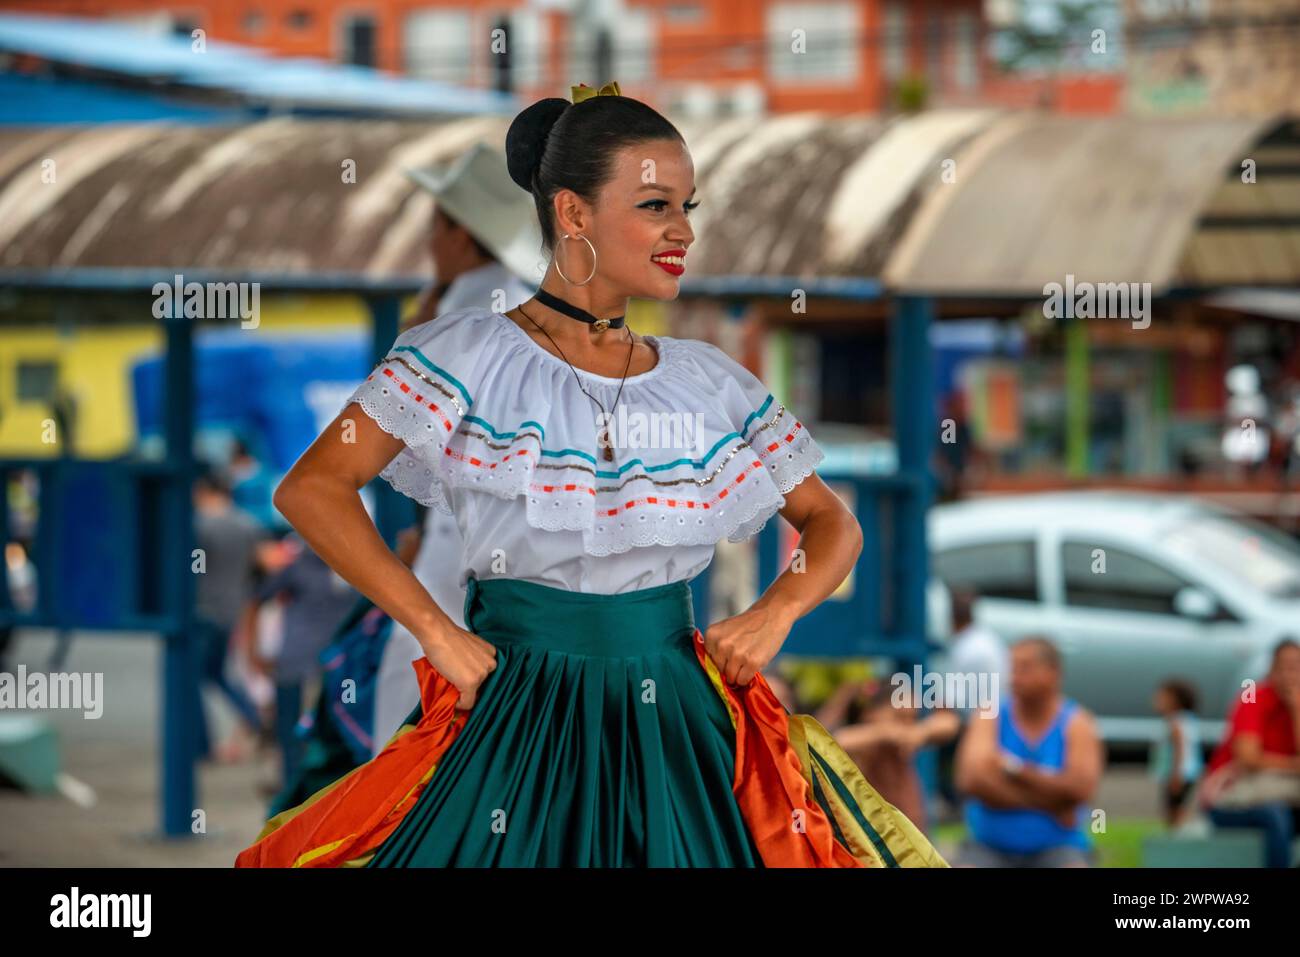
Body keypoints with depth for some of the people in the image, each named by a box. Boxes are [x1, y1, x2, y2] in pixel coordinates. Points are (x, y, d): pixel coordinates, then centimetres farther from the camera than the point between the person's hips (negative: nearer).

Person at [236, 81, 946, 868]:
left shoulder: (712, 386, 9)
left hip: (683, 735, 4)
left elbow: (833, 524, 18)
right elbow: (313, 489, -9)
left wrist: (775, 614, -2)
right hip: (515, 726, -3)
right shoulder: (470, 359, -3)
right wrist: (437, 631, -13)